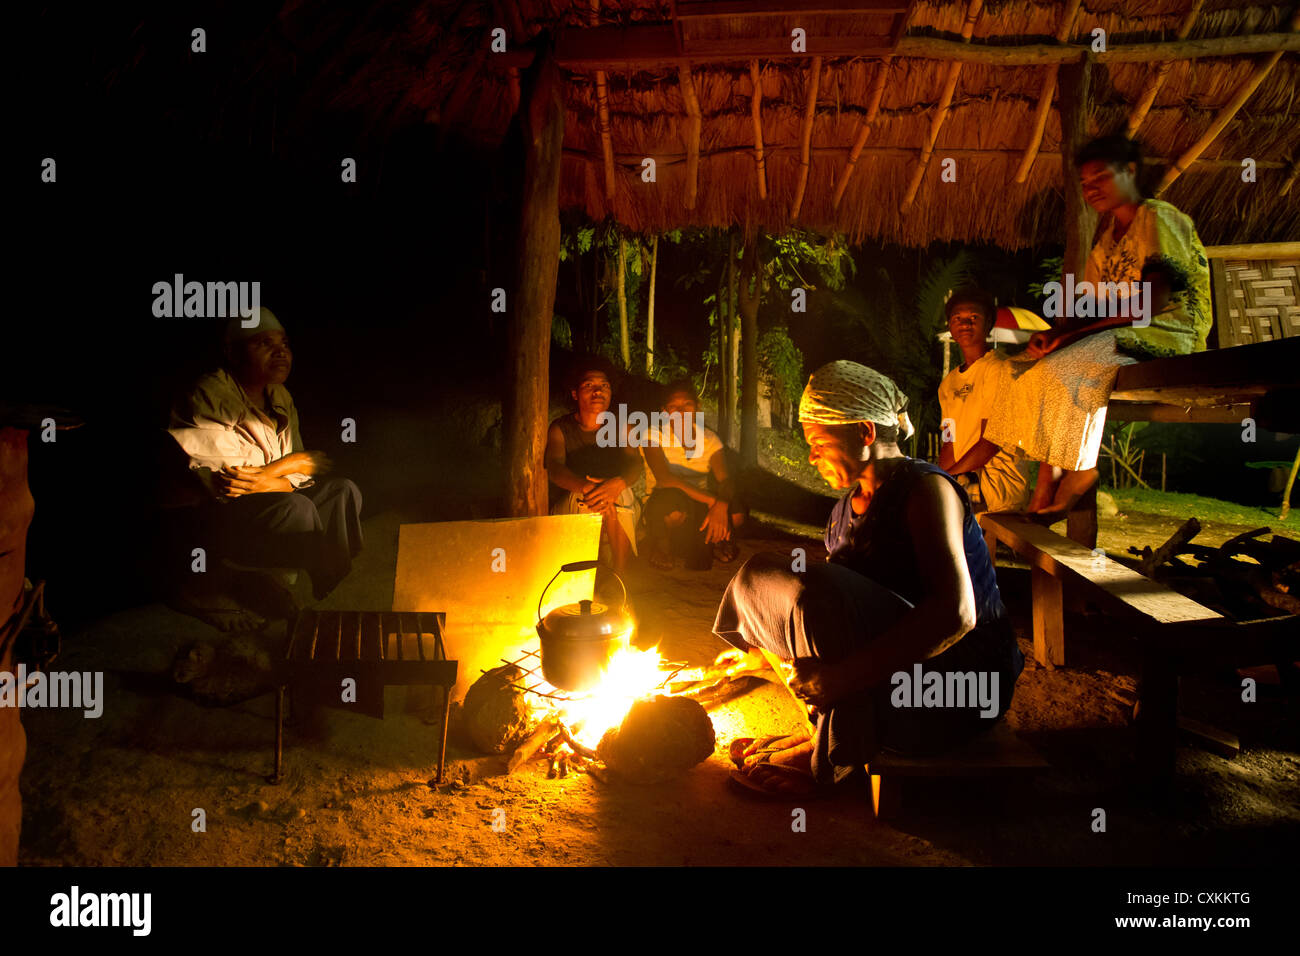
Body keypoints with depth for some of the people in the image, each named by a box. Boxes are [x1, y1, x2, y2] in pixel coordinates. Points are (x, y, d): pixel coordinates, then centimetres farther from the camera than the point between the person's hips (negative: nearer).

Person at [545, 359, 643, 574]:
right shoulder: (560, 428, 3)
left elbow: (635, 463, -9)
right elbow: (554, 468, -15)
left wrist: (618, 484, -37)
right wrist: (585, 487, -40)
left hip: (620, 502, 1)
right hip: (568, 506, -1)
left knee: (618, 497, -33)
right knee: (592, 498, -34)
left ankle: (620, 577, -31)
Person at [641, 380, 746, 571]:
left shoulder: (709, 438, 1)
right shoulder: (654, 436, -11)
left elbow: (725, 478, -14)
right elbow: (664, 478, -27)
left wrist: (721, 506, -38)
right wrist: (713, 501, -34)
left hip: (698, 506, 3)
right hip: (662, 508, -3)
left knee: (737, 513, -26)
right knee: (673, 500, -38)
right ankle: (658, 544, -5)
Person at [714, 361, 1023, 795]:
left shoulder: (925, 489, -15)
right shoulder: (850, 505, 10)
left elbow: (956, 613, -30)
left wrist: (845, 675, -34)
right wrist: (761, 649, 22)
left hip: (966, 678, -8)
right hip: (893, 674, 8)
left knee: (820, 595, -32)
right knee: (761, 577, -2)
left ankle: (836, 753, -13)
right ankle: (827, 733, -6)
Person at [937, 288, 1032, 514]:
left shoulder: (999, 369, -7)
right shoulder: (949, 383, 19)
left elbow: (991, 441, -13)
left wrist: (948, 476, -12)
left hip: (998, 484, -8)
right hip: (963, 482, 8)